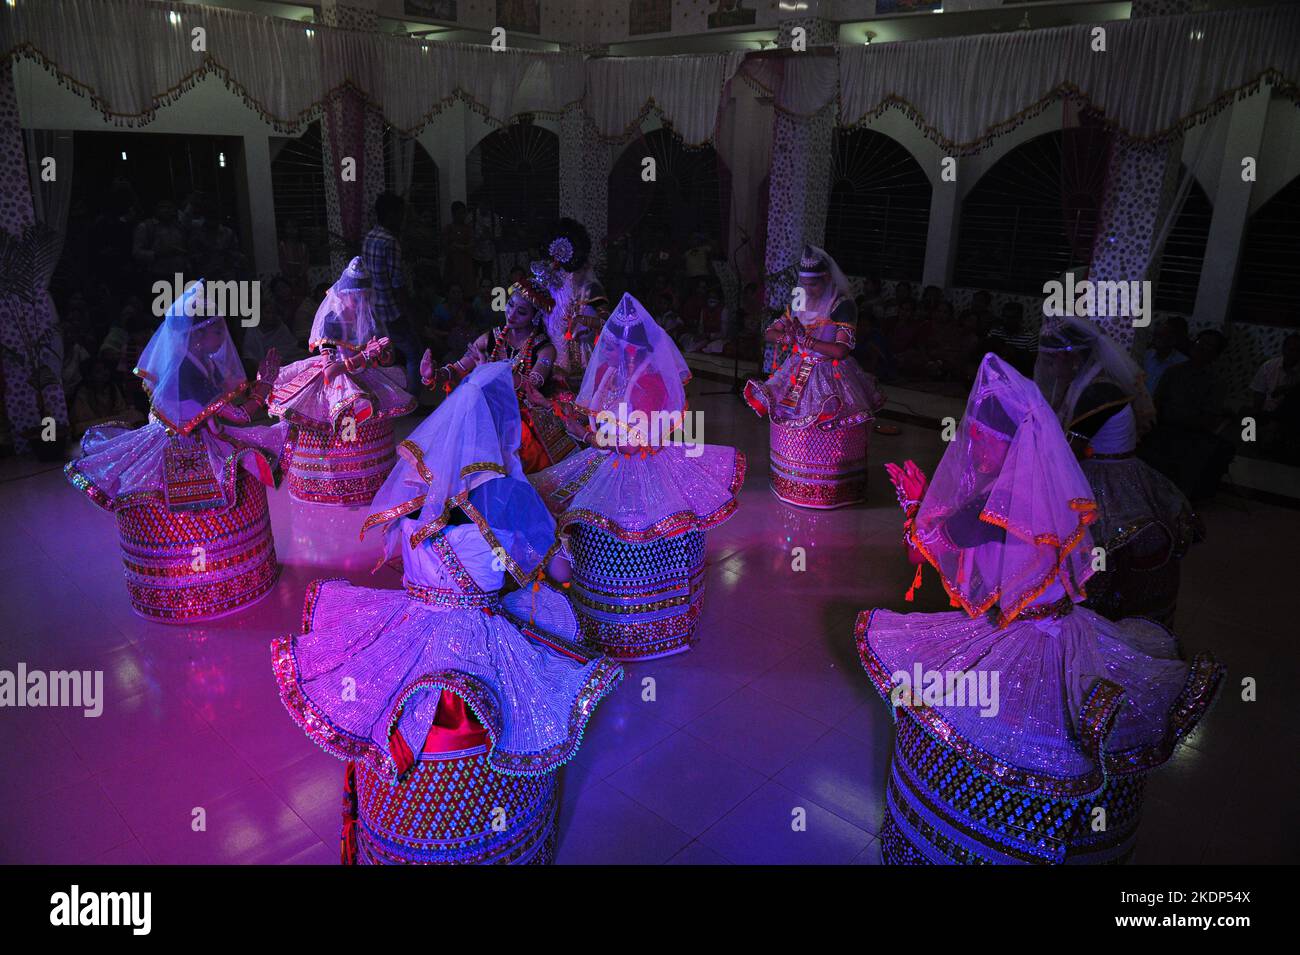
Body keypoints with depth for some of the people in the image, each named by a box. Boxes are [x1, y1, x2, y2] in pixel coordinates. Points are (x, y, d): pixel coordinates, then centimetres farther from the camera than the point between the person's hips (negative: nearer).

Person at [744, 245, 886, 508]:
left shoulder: (843, 306, -13)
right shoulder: (799, 303, 7)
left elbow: (840, 350, -23)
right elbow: (769, 333, 11)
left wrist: (804, 338, -22)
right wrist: (788, 336, -13)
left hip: (830, 377, -6)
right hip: (798, 375, 6)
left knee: (825, 438, -14)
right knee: (789, 423, 3)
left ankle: (829, 488, 5)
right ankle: (794, 483, 21)